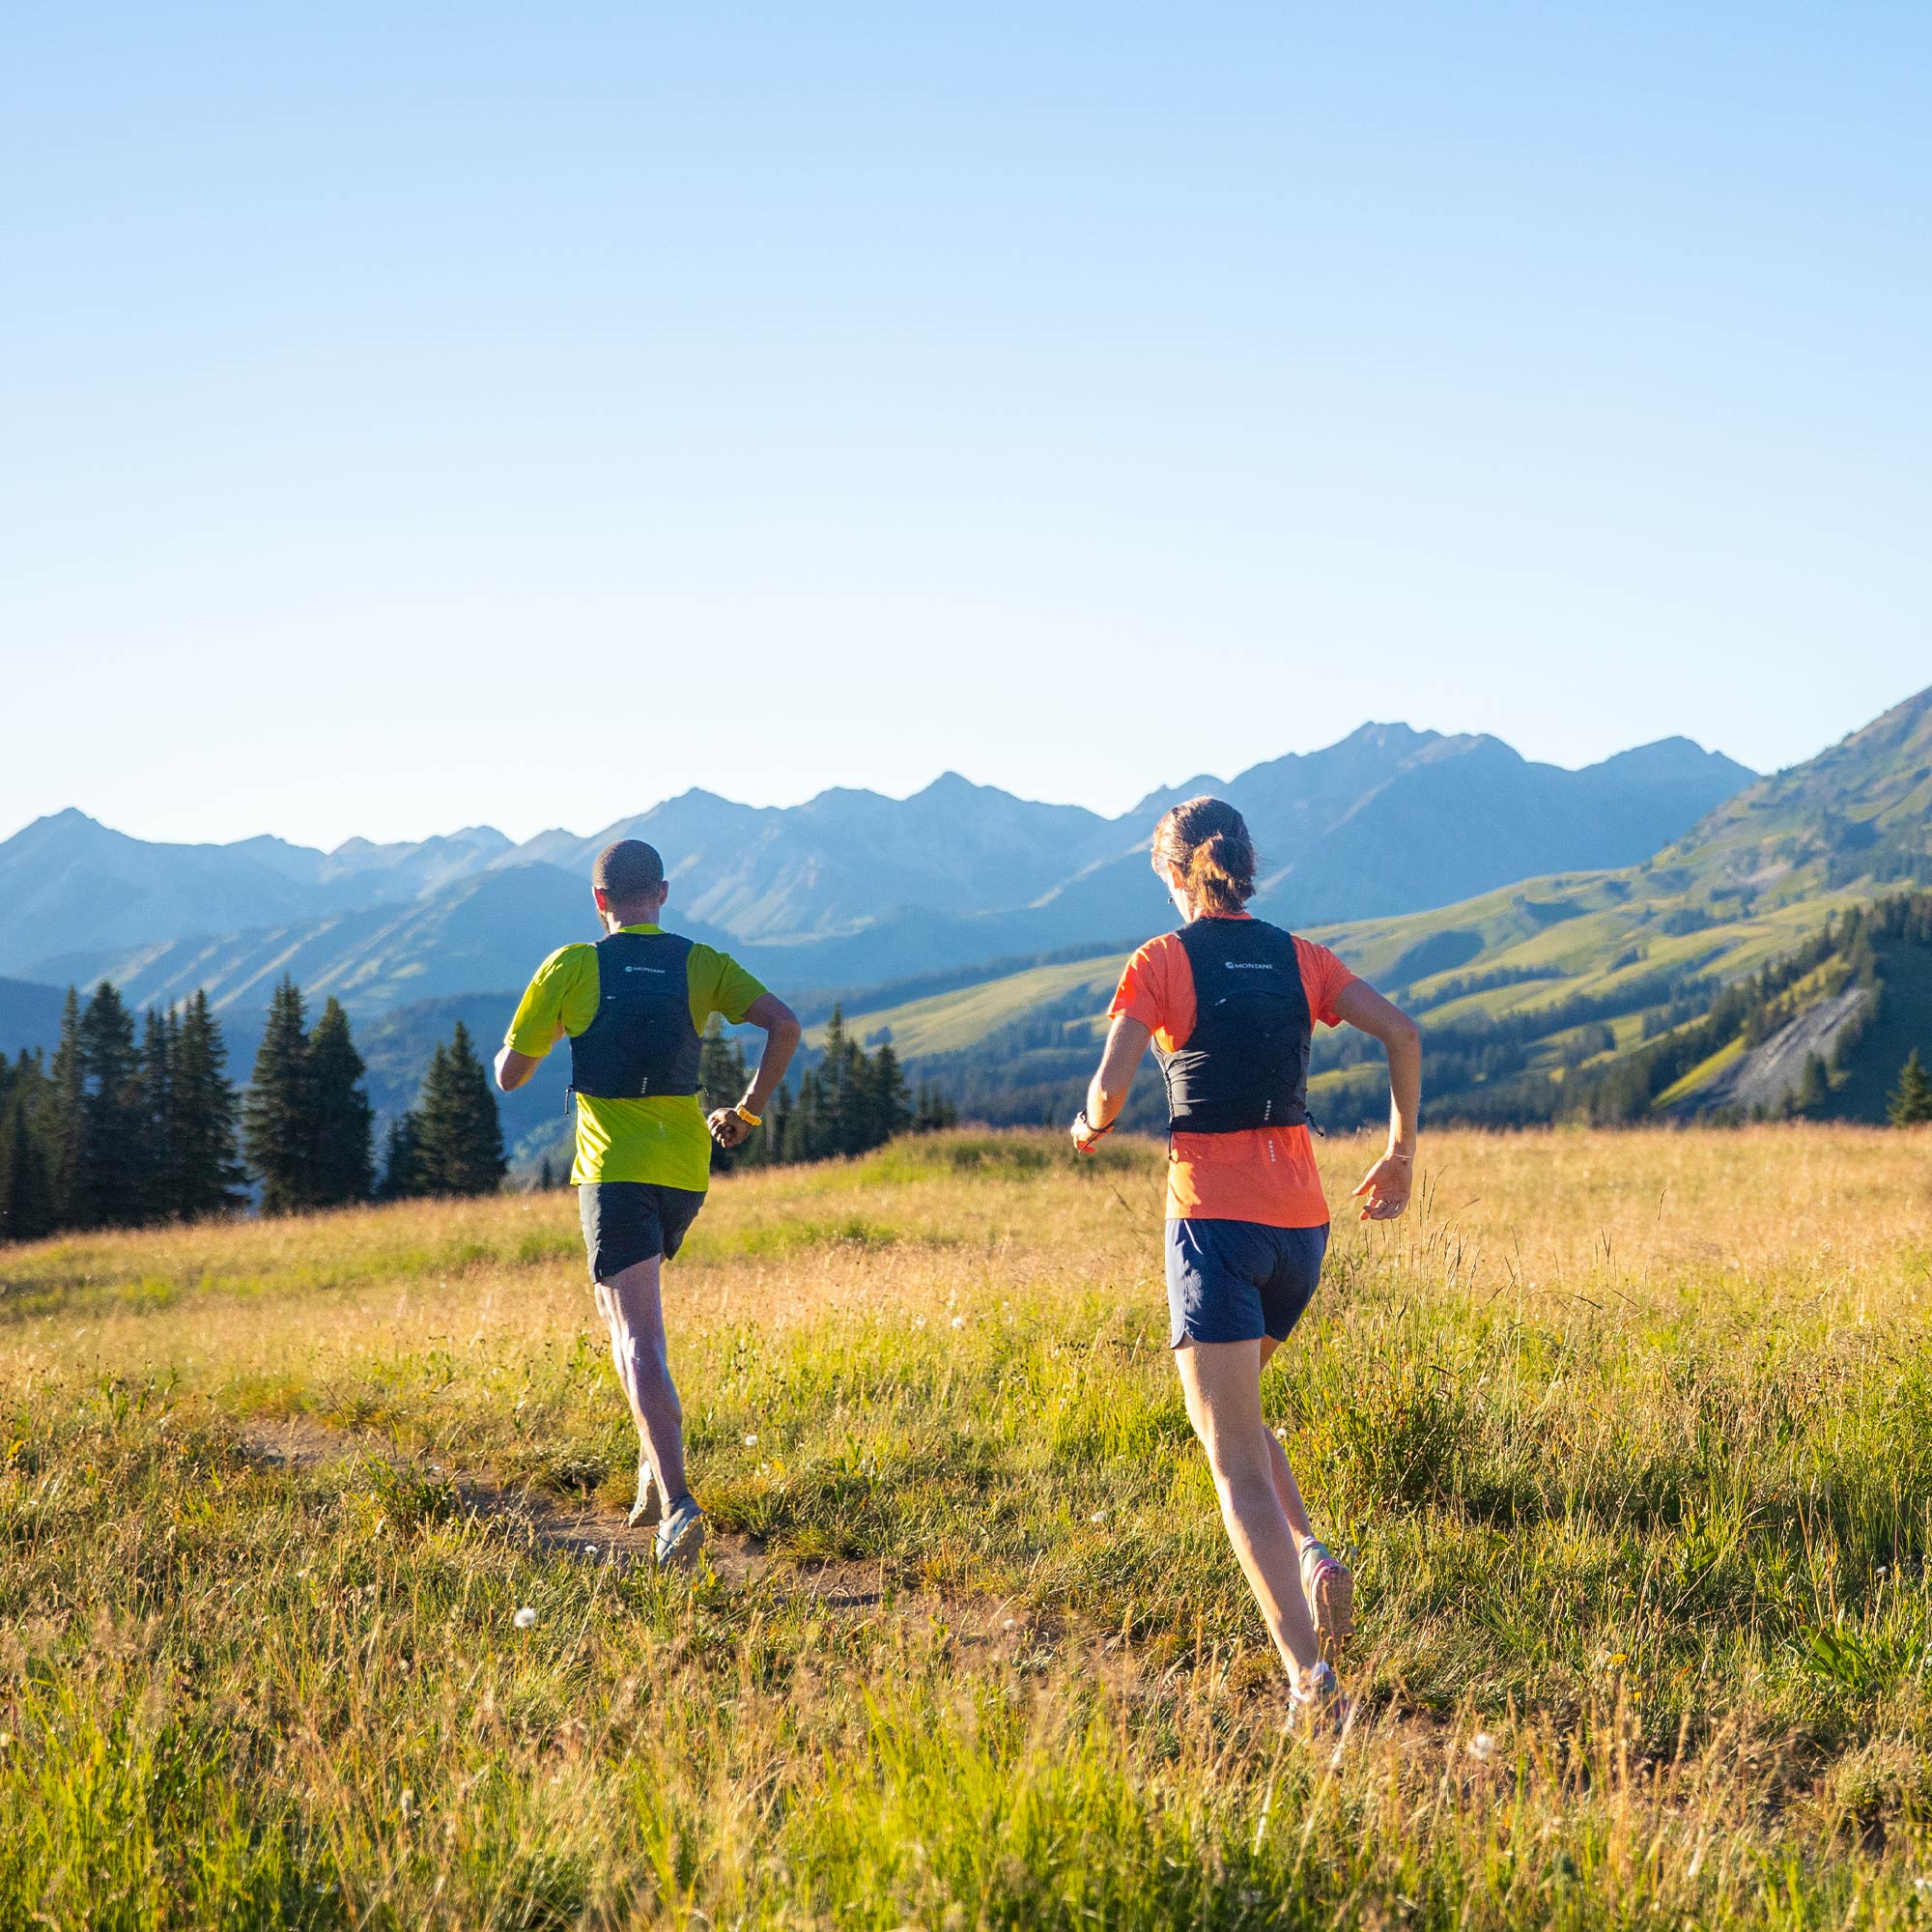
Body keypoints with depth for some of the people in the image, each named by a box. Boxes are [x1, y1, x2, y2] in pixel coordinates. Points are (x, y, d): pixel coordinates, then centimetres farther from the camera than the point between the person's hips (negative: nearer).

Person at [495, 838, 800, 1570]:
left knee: (639, 1339, -9)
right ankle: (655, 1458, 19)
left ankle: (676, 1501, -24)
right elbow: (784, 1024, -7)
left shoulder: (571, 968, -2)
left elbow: (508, 1075, 4)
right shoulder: (700, 964, 5)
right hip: (684, 1169, 4)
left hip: (613, 1171, -4)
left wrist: (526, 1045, 27)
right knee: (621, 1305, 28)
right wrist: (748, 1112, 4)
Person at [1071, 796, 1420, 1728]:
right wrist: (1401, 1151, 9)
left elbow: (1110, 1085, -14)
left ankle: (1308, 1670, -17)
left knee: (1235, 1460, -4)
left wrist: (1090, 1129, 8)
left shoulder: (1163, 961, -3)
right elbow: (1401, 1031, -1)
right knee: (1231, 1405, 27)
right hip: (1301, 1214, 5)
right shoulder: (1298, 958, 10)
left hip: (1214, 1213, -5)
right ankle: (1310, 1553, 3)